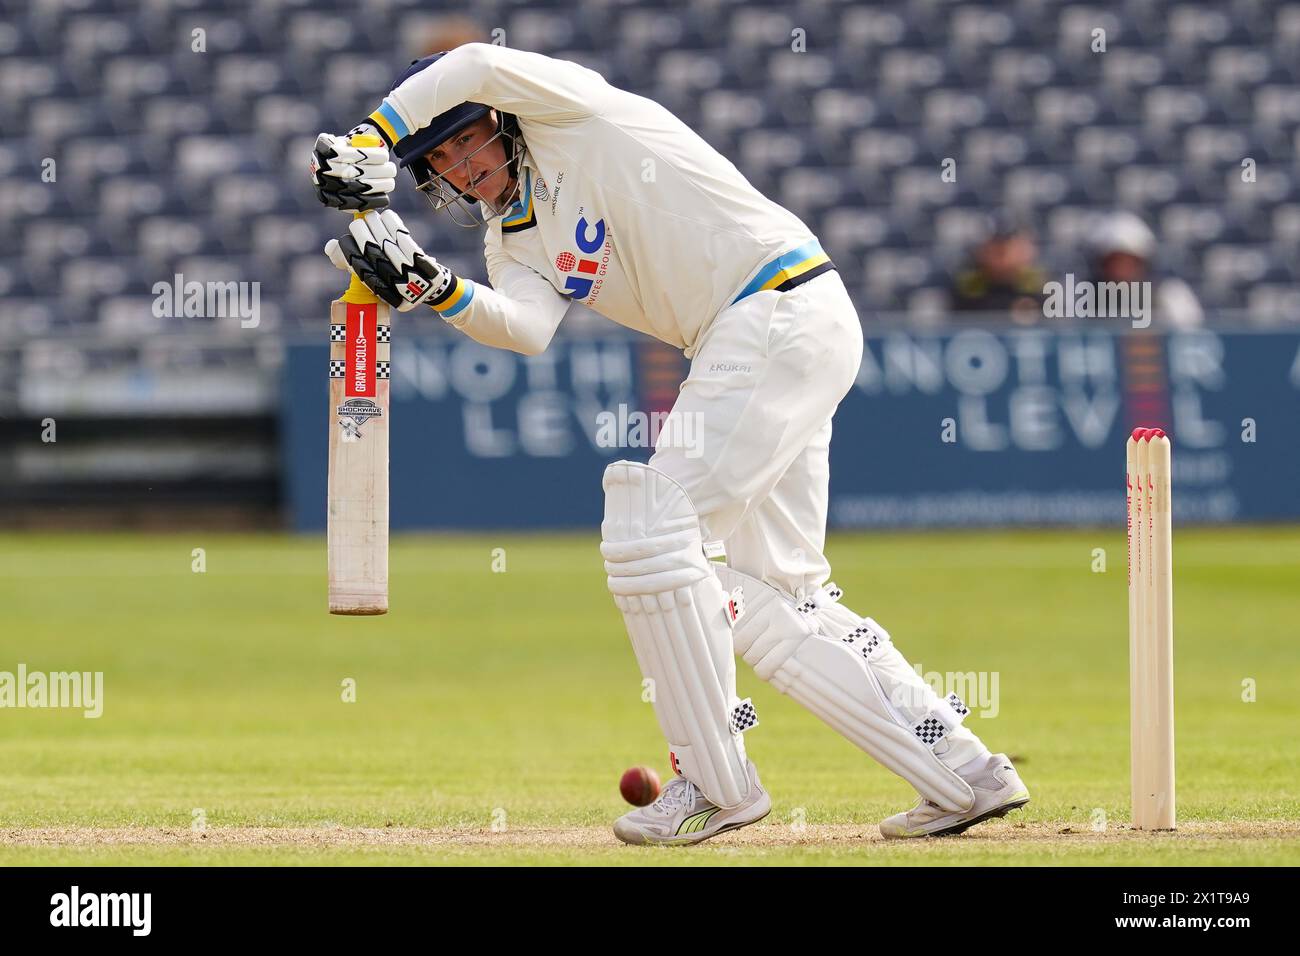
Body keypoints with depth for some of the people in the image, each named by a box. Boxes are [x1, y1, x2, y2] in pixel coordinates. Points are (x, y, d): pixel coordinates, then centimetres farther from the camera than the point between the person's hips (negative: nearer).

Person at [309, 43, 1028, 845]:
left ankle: (717, 781, -8)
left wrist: (366, 143, -15)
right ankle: (964, 772, 11)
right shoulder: (514, 241, 17)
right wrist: (439, 293, -21)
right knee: (765, 600, 7)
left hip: (784, 312, -10)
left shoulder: (574, 116, -2)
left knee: (650, 529, -15)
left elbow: (479, 66, -20)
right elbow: (527, 327, -4)